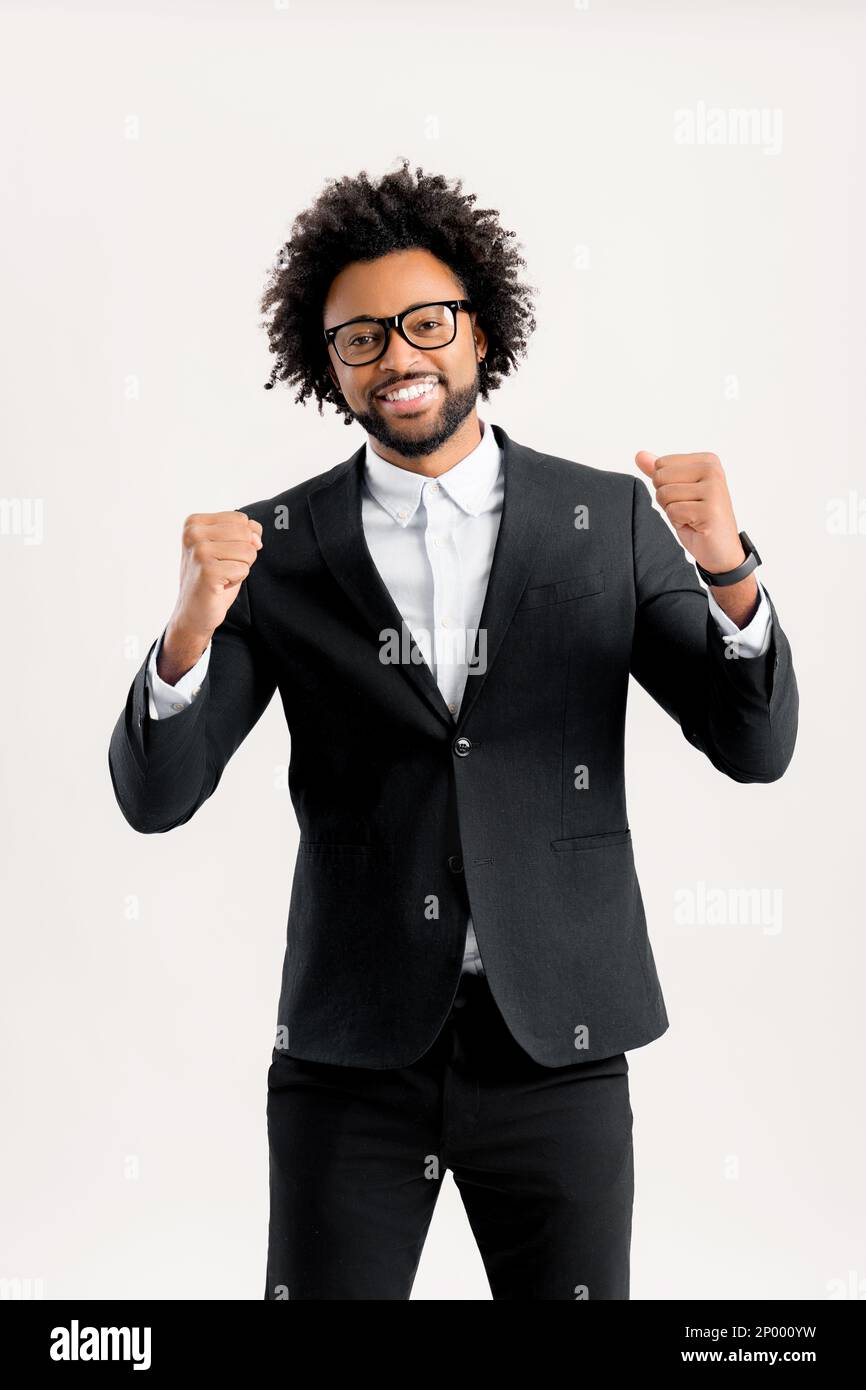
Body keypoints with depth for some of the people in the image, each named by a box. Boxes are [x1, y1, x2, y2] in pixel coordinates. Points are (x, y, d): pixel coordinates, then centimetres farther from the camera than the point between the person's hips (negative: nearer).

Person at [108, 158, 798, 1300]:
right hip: (352, 1051, 0)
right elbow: (154, 796, -4)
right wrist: (192, 625, -23)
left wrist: (727, 566, -21)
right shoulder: (280, 548, 0)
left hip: (555, 1047, 1)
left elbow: (756, 747, -3)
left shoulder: (612, 521, 1)